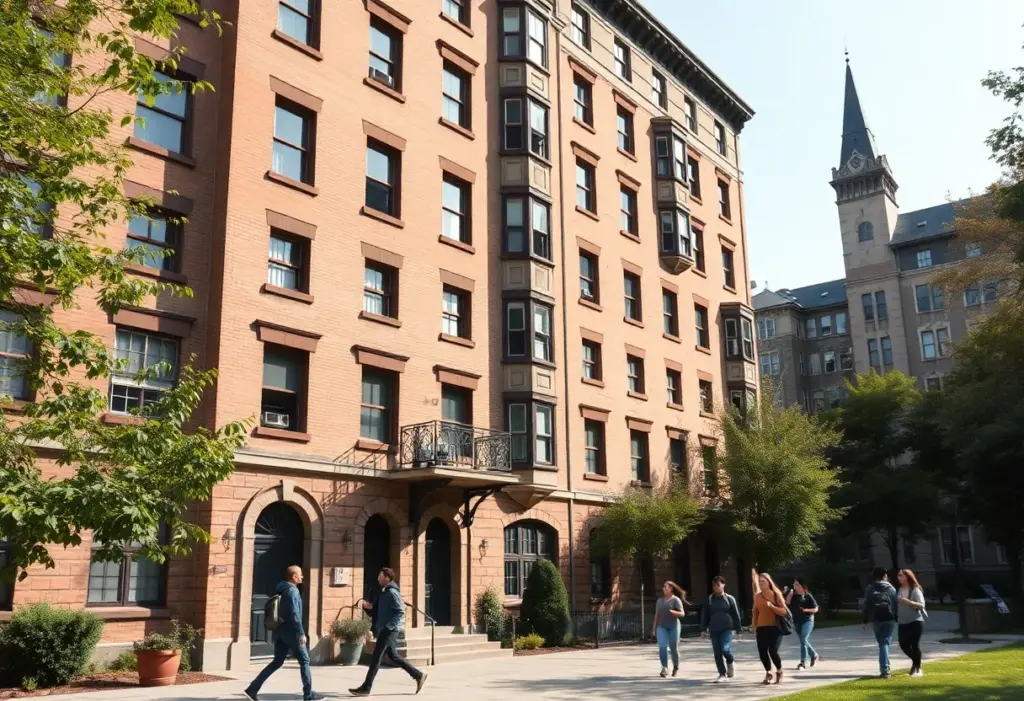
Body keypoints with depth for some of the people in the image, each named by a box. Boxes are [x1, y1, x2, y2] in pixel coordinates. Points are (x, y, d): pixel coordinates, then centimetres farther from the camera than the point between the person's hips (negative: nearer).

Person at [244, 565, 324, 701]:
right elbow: (295, 615, -21)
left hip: (280, 631, 9)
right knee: (304, 660, 3)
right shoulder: (292, 591, -15)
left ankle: (252, 689, 3)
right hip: (291, 632, -9)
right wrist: (301, 633, -20)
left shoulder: (281, 590, 14)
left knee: (277, 662, 10)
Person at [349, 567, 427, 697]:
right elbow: (379, 610, 21)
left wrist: (388, 626, -23)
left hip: (390, 630, -10)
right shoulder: (384, 592, 14)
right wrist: (368, 606, 3)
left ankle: (366, 688, 2)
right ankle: (418, 675, 19)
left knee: (376, 657, -4)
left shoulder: (392, 592, -15)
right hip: (385, 629, 10)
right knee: (393, 656, 14)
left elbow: (400, 612, -21)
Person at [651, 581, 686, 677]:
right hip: (662, 627, 3)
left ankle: (676, 667, 29)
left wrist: (673, 612, -29)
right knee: (662, 647, -14)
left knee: (674, 648, 5)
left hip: (673, 627, -3)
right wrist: (654, 629, 12)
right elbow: (657, 615, 15)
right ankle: (664, 668, -14)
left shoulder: (676, 600, -4)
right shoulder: (660, 600, 11)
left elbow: (682, 614, -11)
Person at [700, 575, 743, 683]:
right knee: (717, 653, 3)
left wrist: (738, 629, 1)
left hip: (726, 628, -3)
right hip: (714, 629, 3)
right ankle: (722, 674, 14)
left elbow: (736, 614, 2)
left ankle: (730, 662, 15)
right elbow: (705, 615, 7)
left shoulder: (729, 598, 0)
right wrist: (703, 629, 3)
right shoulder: (710, 599, 5)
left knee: (725, 649, -18)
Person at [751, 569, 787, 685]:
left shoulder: (776, 594, -2)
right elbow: (755, 613, 14)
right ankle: (768, 673, 20)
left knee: (773, 651, -13)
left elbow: (784, 611, -7)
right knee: (762, 652, -4)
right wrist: (754, 628, 10)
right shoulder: (757, 596, 8)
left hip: (775, 628, -3)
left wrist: (771, 606, -19)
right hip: (761, 629, 3)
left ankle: (779, 672, 15)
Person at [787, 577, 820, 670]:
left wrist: (806, 610, -18)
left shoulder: (807, 596, -7)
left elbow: (816, 609, -3)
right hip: (796, 621, 6)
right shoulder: (793, 595, 5)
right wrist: (790, 594, -14)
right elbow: (787, 603, -6)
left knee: (803, 639, -16)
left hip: (807, 620, -6)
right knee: (803, 641, 13)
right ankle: (814, 656, 36)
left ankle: (803, 662, -13)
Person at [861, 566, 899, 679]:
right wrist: (897, 619, 6)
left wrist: (865, 621, 3)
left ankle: (885, 669, 7)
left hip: (876, 619, 1)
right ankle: (884, 670, -10)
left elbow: (866, 605, 1)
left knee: (882, 644, 12)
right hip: (889, 619, -1)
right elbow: (896, 604, 1)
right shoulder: (891, 588, 5)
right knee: (885, 643, -1)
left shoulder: (870, 588, 4)